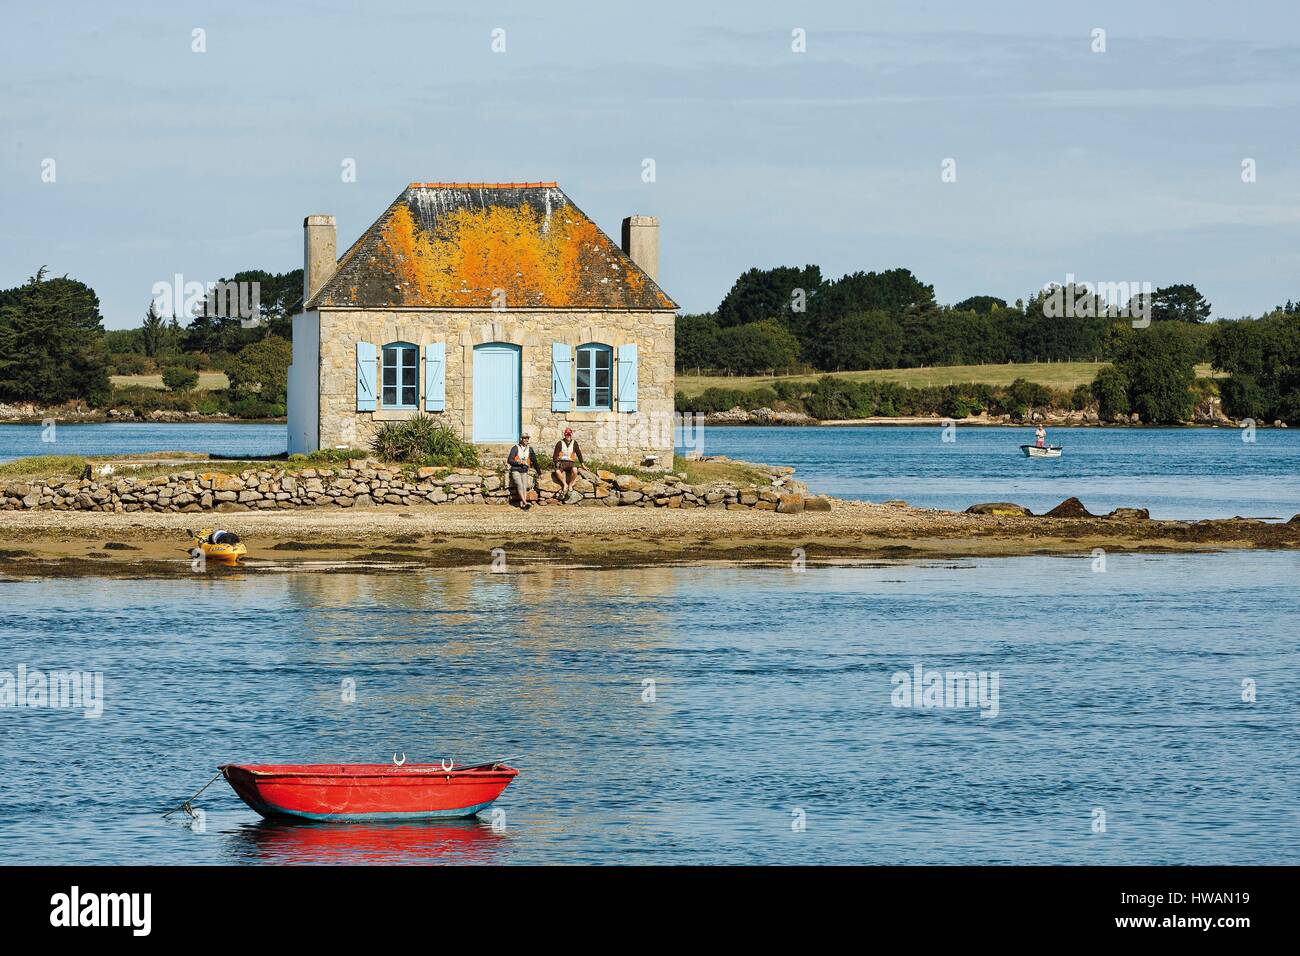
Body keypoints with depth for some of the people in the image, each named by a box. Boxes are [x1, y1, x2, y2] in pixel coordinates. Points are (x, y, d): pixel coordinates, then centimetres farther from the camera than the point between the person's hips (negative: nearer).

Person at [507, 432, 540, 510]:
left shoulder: (529, 450, 8)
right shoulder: (515, 448, -4)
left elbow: (534, 461, 17)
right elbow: (509, 460, -9)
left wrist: (539, 472, 21)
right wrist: (520, 462, -18)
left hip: (524, 472, 4)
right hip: (515, 471, -4)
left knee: (524, 487, -16)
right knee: (519, 486, -22)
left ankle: (522, 505, -22)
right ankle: (525, 503, -31)